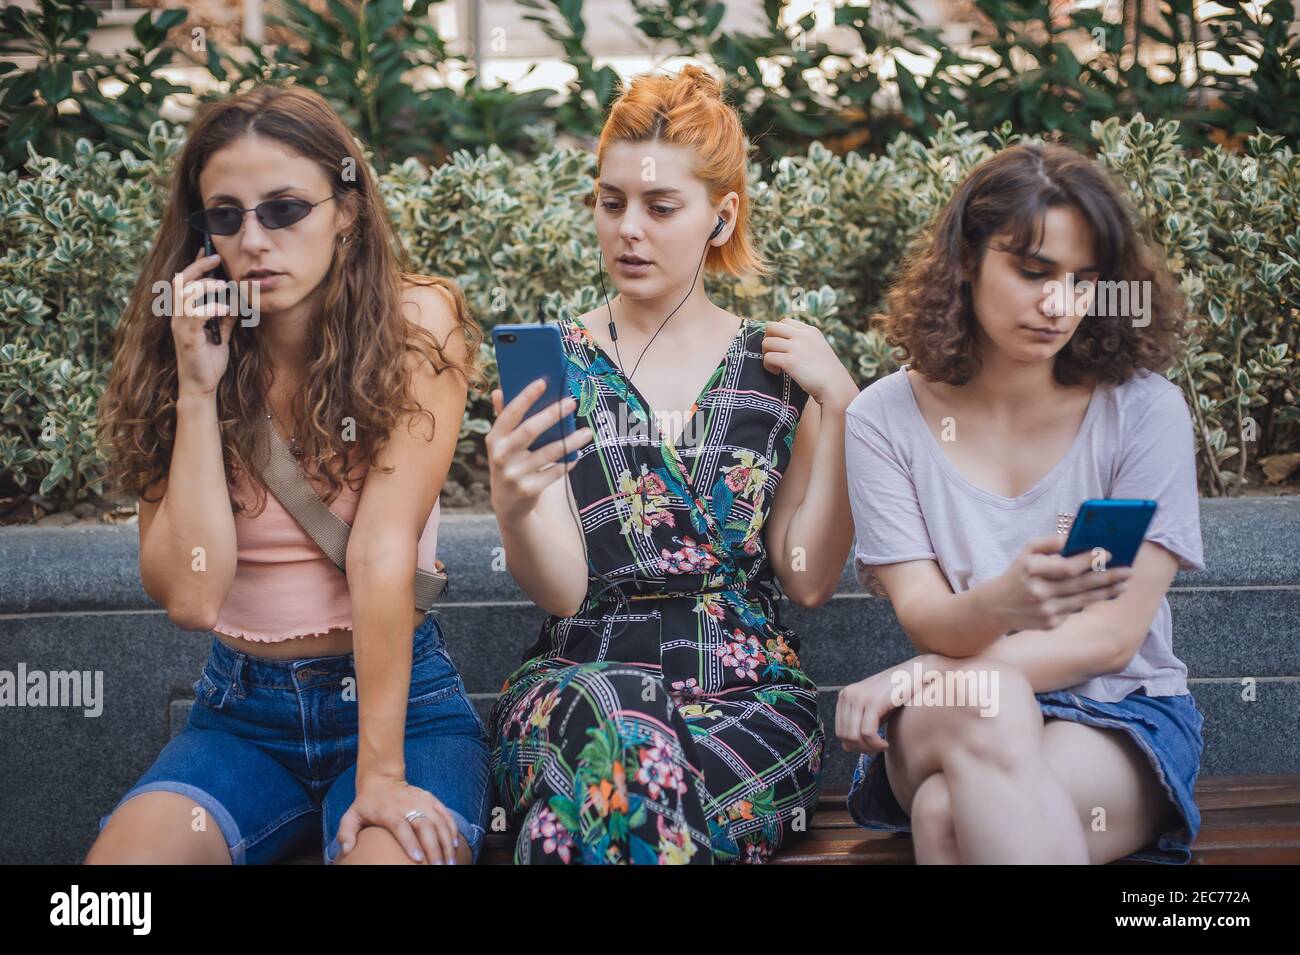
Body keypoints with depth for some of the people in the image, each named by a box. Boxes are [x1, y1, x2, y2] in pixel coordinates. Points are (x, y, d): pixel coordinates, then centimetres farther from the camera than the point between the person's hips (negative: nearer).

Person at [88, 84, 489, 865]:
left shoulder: (418, 326, -9)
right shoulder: (187, 346, 0)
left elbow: (383, 549, -18)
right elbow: (190, 594, -11)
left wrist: (381, 773, -21)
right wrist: (197, 387, -14)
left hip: (401, 695, -2)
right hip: (242, 712, 3)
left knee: (394, 850, -32)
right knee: (128, 851, -26)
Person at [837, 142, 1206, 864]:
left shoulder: (1145, 409, -4)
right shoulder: (886, 418, -1)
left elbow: (1114, 635, -9)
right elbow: (924, 618, -9)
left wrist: (917, 677, -19)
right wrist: (1003, 601, -35)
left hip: (1120, 714, -2)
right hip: (940, 723, 2)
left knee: (947, 813, -35)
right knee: (986, 706, -36)